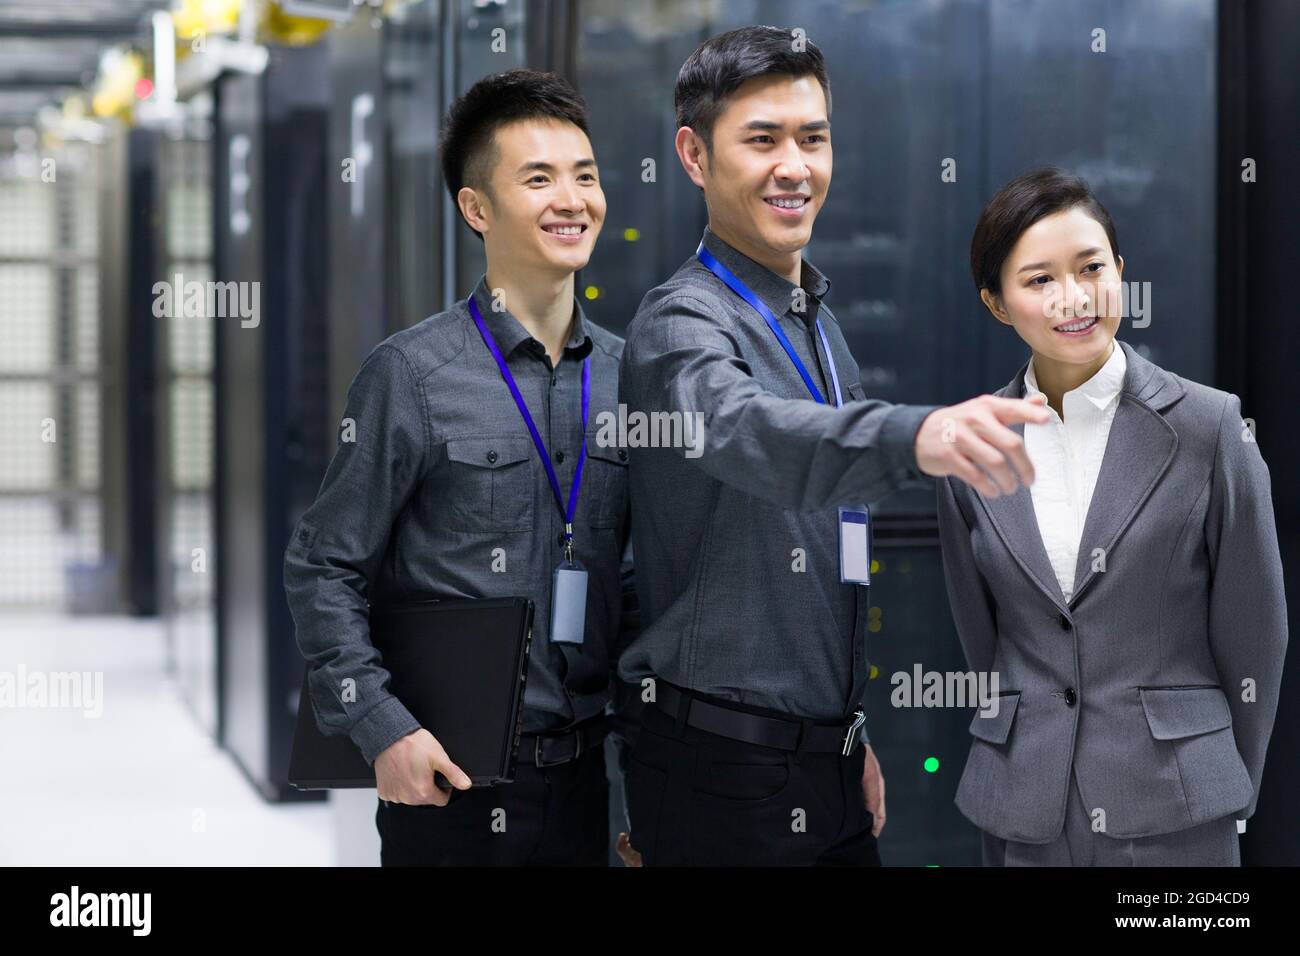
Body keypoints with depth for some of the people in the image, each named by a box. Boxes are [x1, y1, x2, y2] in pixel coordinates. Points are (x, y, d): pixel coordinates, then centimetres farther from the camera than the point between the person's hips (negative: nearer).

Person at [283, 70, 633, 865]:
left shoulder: (627, 374, 7)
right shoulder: (412, 375, -7)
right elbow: (322, 569, -6)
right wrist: (382, 730, -14)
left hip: (585, 781, 4)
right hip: (452, 782, -4)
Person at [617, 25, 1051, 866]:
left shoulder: (820, 325, 15)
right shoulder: (681, 322, -13)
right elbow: (744, 430, -37)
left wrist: (851, 731, 18)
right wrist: (916, 436, -55)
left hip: (829, 765, 8)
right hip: (722, 767, -8)